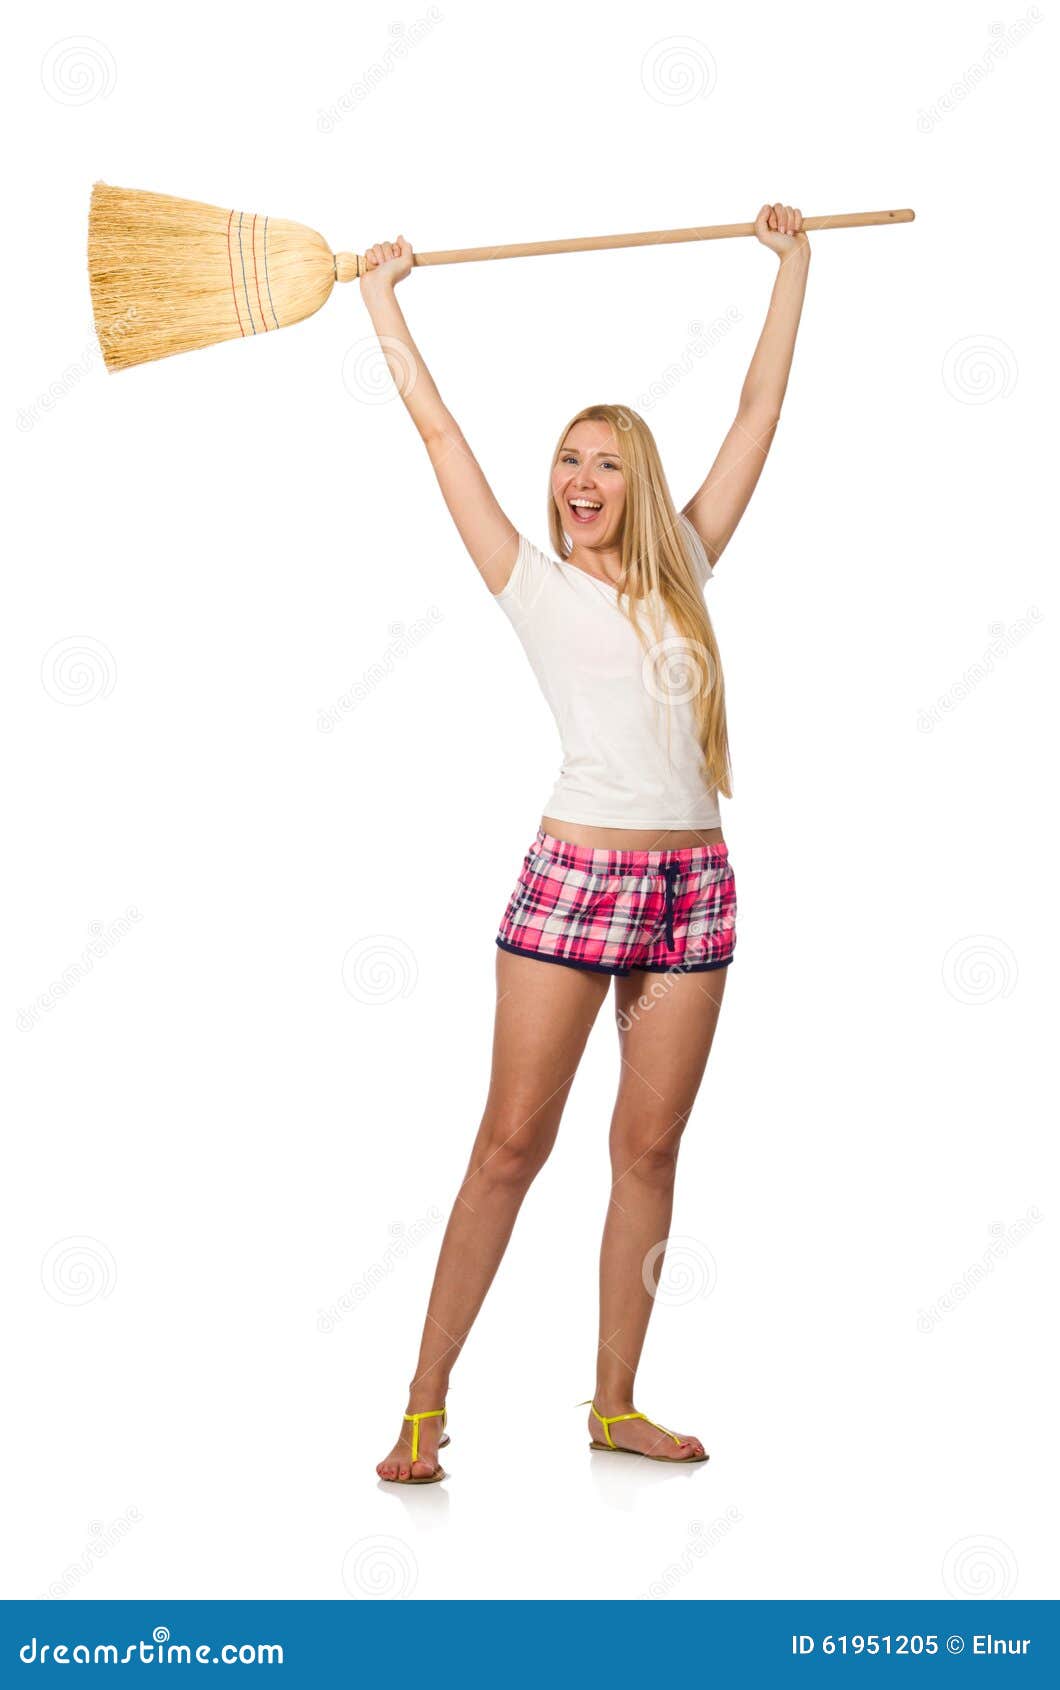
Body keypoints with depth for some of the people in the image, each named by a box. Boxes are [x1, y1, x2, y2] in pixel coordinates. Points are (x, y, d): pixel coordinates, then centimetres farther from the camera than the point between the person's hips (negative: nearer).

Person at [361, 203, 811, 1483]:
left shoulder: (683, 570, 13)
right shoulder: (534, 584, 5)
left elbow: (759, 411, 17)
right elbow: (439, 432, 6)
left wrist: (793, 266, 22)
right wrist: (382, 300, 11)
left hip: (692, 886, 4)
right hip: (572, 877, -4)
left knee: (649, 1147, 6)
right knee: (512, 1142, -4)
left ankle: (615, 1404, 14)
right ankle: (425, 1404, 3)